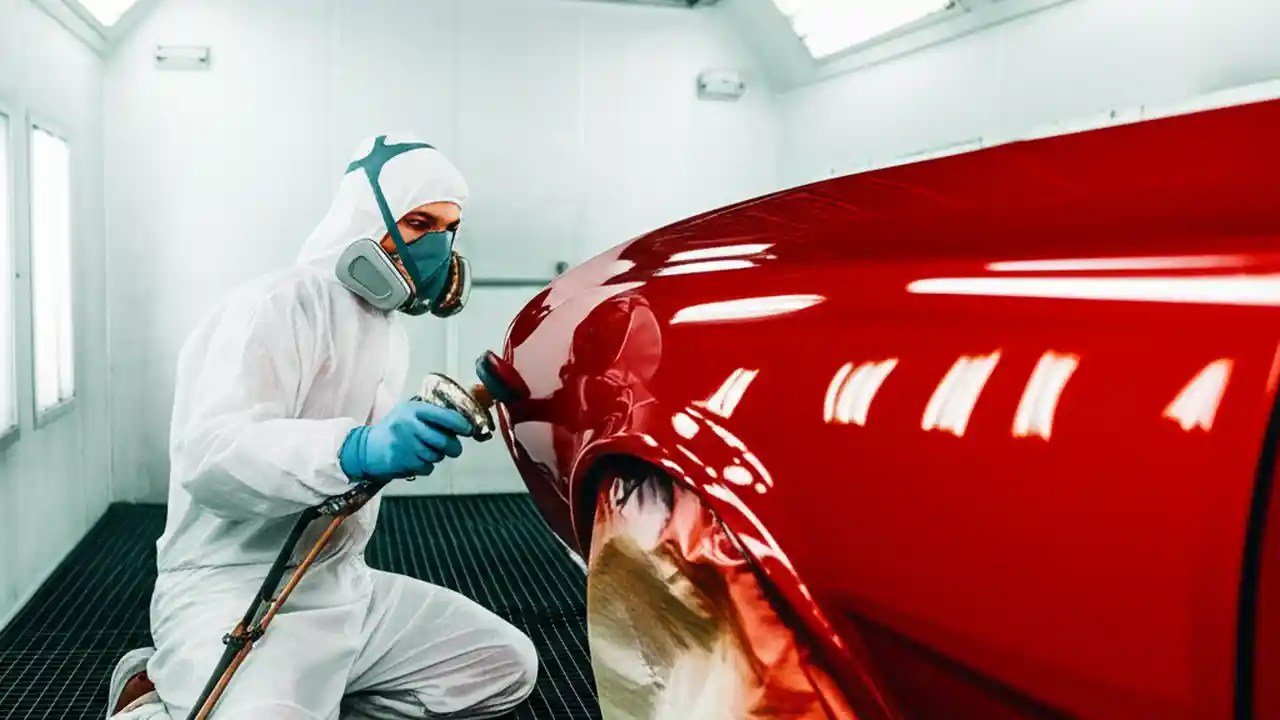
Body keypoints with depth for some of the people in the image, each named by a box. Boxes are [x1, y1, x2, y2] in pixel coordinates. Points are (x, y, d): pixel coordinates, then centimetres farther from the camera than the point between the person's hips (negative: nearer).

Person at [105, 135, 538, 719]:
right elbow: (209, 458, -32)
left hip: (343, 585, 9)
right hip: (234, 592, -9)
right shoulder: (277, 307, -15)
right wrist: (356, 450, -44)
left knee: (508, 668, 7)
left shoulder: (387, 326, 14)